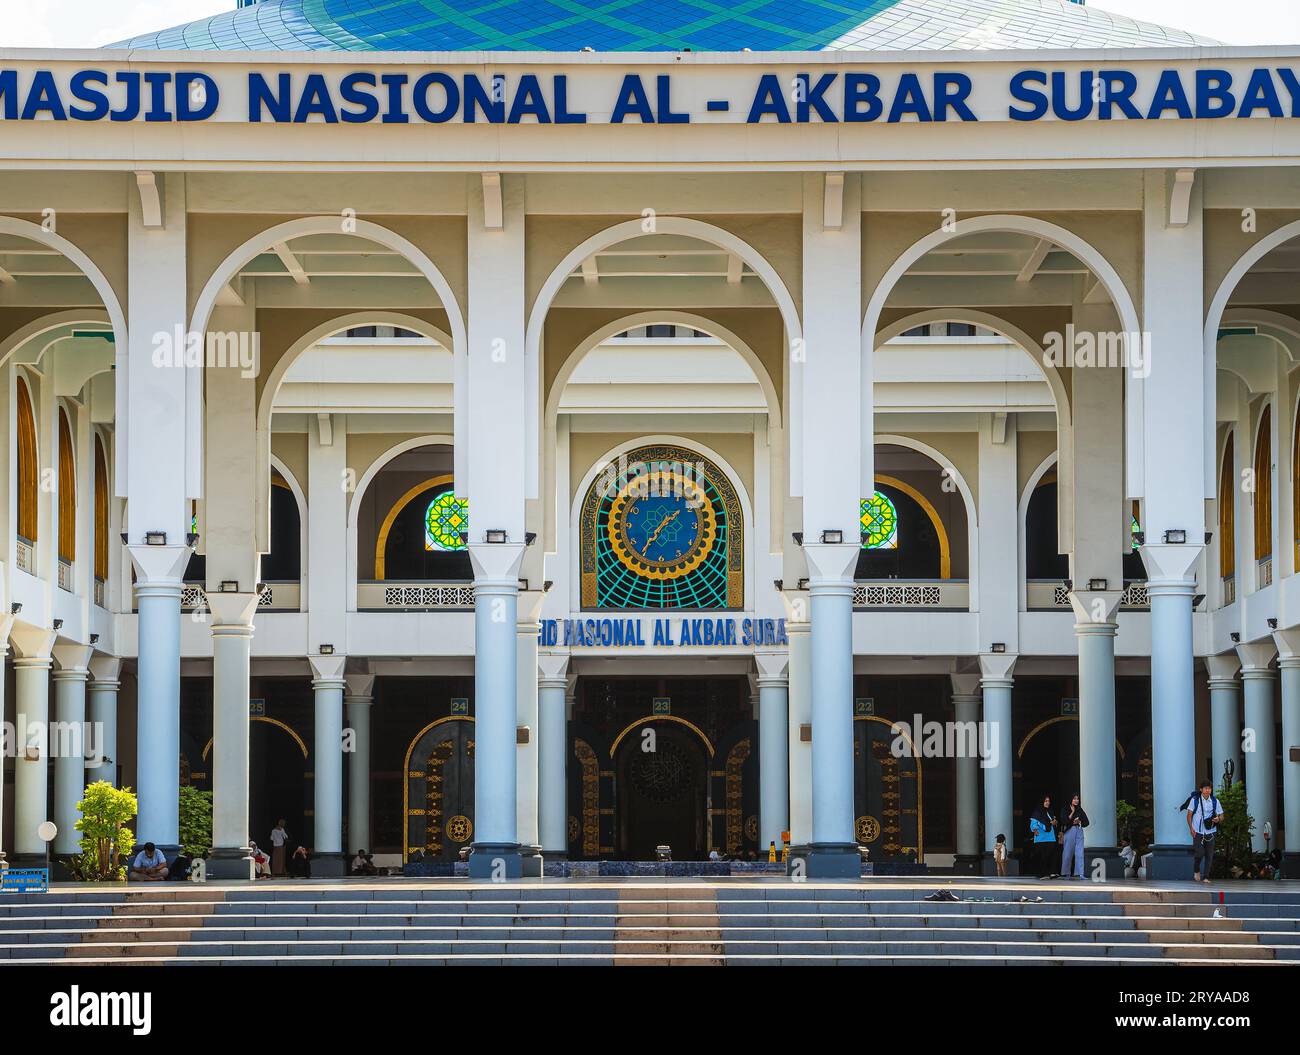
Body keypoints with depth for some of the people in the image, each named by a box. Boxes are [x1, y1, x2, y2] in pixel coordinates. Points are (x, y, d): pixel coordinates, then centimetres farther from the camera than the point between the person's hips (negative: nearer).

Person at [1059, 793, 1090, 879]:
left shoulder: (1080, 810, 13)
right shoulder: (1066, 810, 2)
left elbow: (1086, 822, 14)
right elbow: (1064, 821, -12)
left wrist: (1079, 822, -6)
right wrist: (1072, 812, -9)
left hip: (1079, 831, 3)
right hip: (1069, 832, -3)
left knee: (1079, 853, -6)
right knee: (1068, 853, 1)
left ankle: (1080, 873, -10)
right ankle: (1067, 874, 11)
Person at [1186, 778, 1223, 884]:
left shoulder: (1215, 801, 4)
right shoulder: (1195, 800, -3)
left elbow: (1221, 816, 9)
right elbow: (1189, 815, 2)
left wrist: (1218, 819, -15)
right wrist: (1191, 828, -10)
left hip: (1210, 832, 2)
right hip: (1198, 832, -2)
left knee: (1209, 855, -1)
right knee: (1199, 853, -12)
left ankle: (1206, 877, 9)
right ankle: (1196, 871, 16)